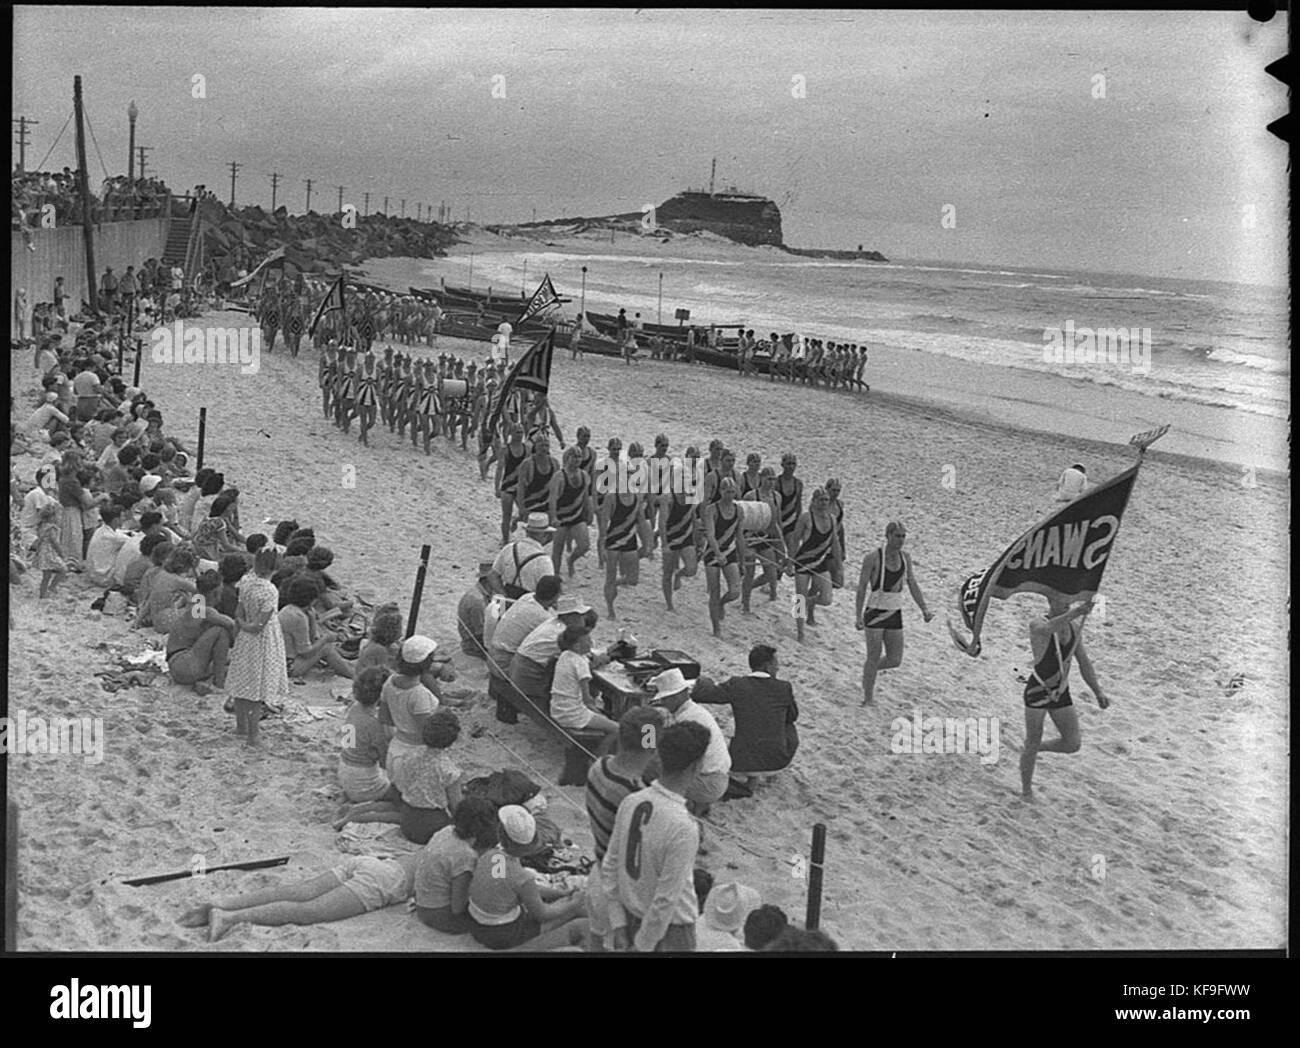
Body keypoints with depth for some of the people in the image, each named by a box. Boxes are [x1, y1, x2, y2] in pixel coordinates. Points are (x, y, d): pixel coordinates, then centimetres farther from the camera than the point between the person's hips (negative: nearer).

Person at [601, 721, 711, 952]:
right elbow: (666, 899, -23)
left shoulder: (630, 802, -9)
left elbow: (609, 867, 0)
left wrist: (618, 923, 6)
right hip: (670, 931, -6)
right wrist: (643, 946, -12)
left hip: (632, 917, 6)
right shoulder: (683, 828, -28)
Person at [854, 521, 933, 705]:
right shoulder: (873, 558, -11)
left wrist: (924, 609, 2)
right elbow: (862, 587, -10)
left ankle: (868, 671, 33)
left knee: (895, 660, 5)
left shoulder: (905, 558, 6)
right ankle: (868, 699, 9)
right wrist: (858, 615, -15)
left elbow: (913, 586, 12)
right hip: (875, 613, -5)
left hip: (895, 614, 5)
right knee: (874, 658, -4)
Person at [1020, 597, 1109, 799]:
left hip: (1061, 693, 6)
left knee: (1073, 744, 0)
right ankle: (1026, 790, 22)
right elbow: (1049, 628, -42)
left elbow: (1084, 662, 12)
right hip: (1037, 692, -5)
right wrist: (1076, 612, -58)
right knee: (1032, 743, 2)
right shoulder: (1037, 625, -16)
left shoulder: (1074, 629, 4)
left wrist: (1098, 692, 6)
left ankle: (1038, 748, 28)